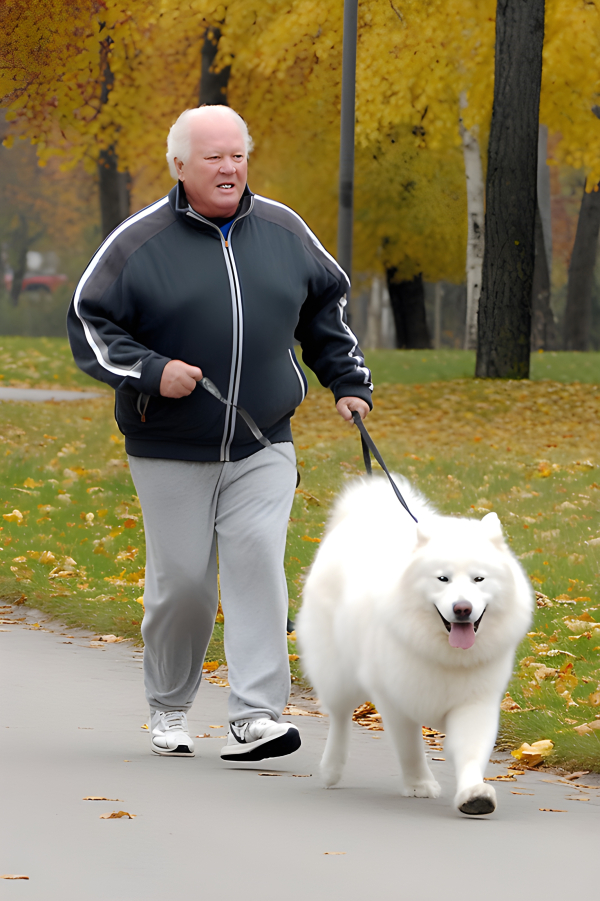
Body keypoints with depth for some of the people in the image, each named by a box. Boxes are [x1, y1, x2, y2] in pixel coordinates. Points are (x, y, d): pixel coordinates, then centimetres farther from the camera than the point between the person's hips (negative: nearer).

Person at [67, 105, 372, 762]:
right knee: (181, 580, 1)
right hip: (171, 452, -2)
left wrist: (348, 383, 15)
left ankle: (256, 718, -16)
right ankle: (168, 710, 23)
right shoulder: (141, 242, -5)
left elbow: (325, 307, 22)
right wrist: (151, 371, -16)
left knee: (257, 561, -14)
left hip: (262, 446, 2)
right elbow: (90, 326, -3)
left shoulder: (284, 232, 7)